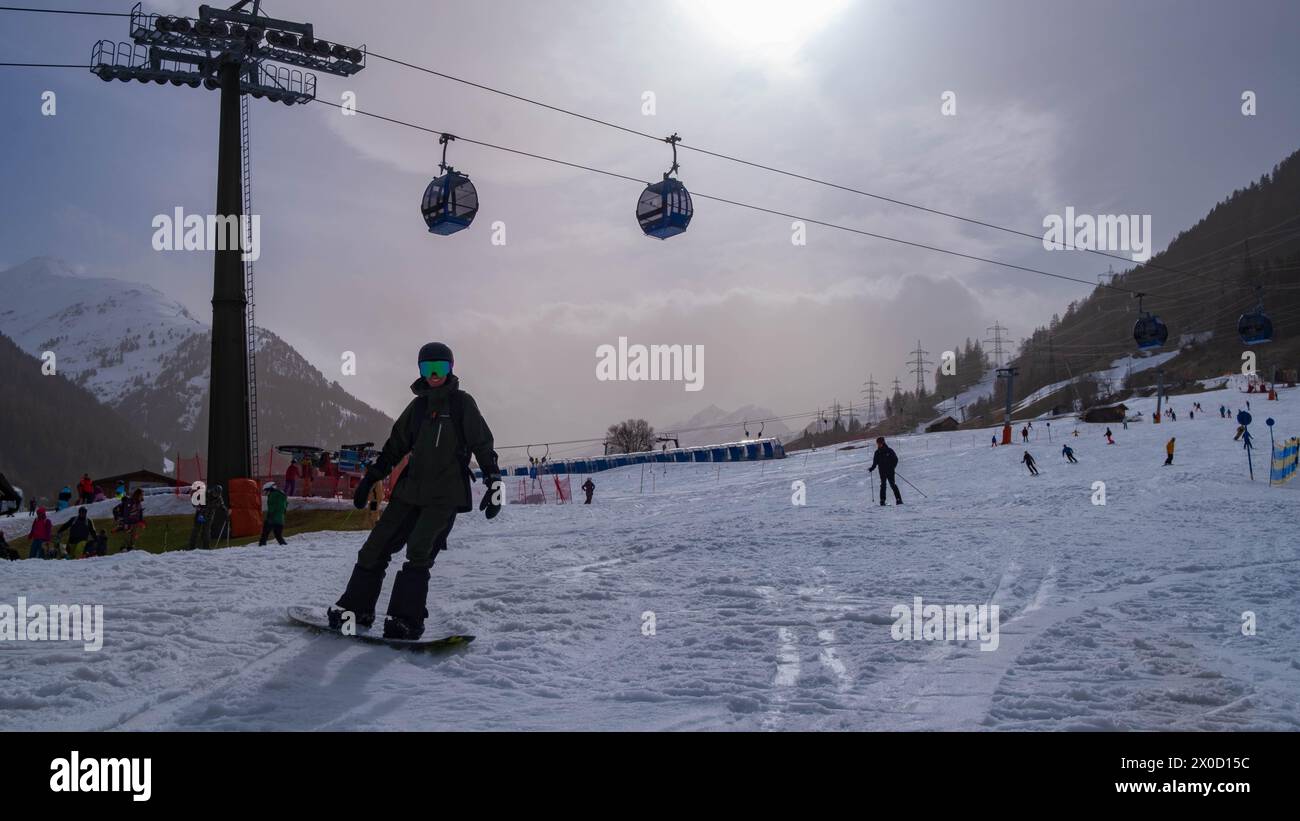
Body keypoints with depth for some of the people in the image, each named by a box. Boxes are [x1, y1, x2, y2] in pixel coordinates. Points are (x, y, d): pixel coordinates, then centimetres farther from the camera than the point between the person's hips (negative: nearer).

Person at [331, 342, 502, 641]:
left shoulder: (462, 403, 1)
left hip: (446, 495, -5)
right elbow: (395, 445, 21)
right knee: (376, 546, 2)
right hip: (411, 489, 6)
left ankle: (406, 619, -17)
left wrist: (494, 483, -10)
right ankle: (356, 606, 12)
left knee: (419, 551, -19)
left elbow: (483, 445, -1)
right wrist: (370, 478, 19)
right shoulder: (418, 405, 15)